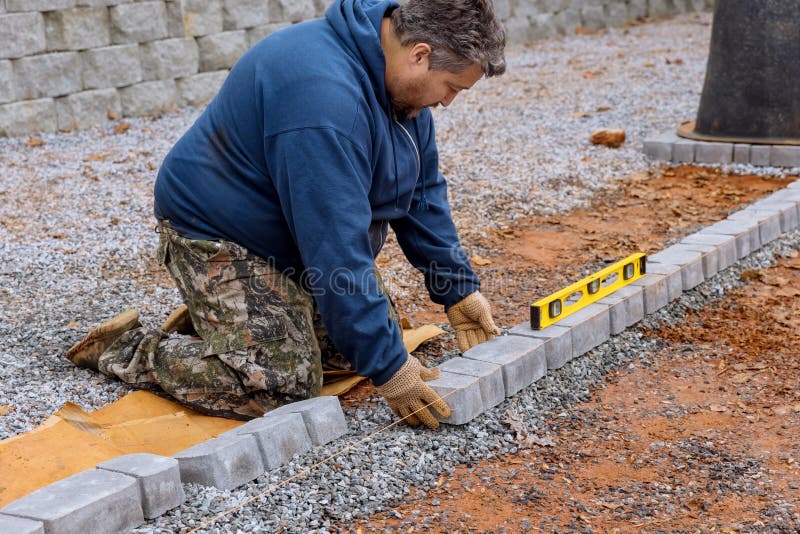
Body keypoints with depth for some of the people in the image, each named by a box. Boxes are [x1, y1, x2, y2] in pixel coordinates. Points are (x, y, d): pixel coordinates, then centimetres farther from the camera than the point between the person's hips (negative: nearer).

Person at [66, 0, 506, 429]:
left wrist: (459, 290, 1)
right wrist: (387, 368, -31)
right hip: (221, 238, -10)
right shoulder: (324, 97, -35)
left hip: (292, 242, 10)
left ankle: (213, 316, 19)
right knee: (282, 386, -20)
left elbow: (422, 191, 7)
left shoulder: (399, 77, -3)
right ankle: (124, 348, 0)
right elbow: (335, 249, -35)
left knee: (376, 331, 8)